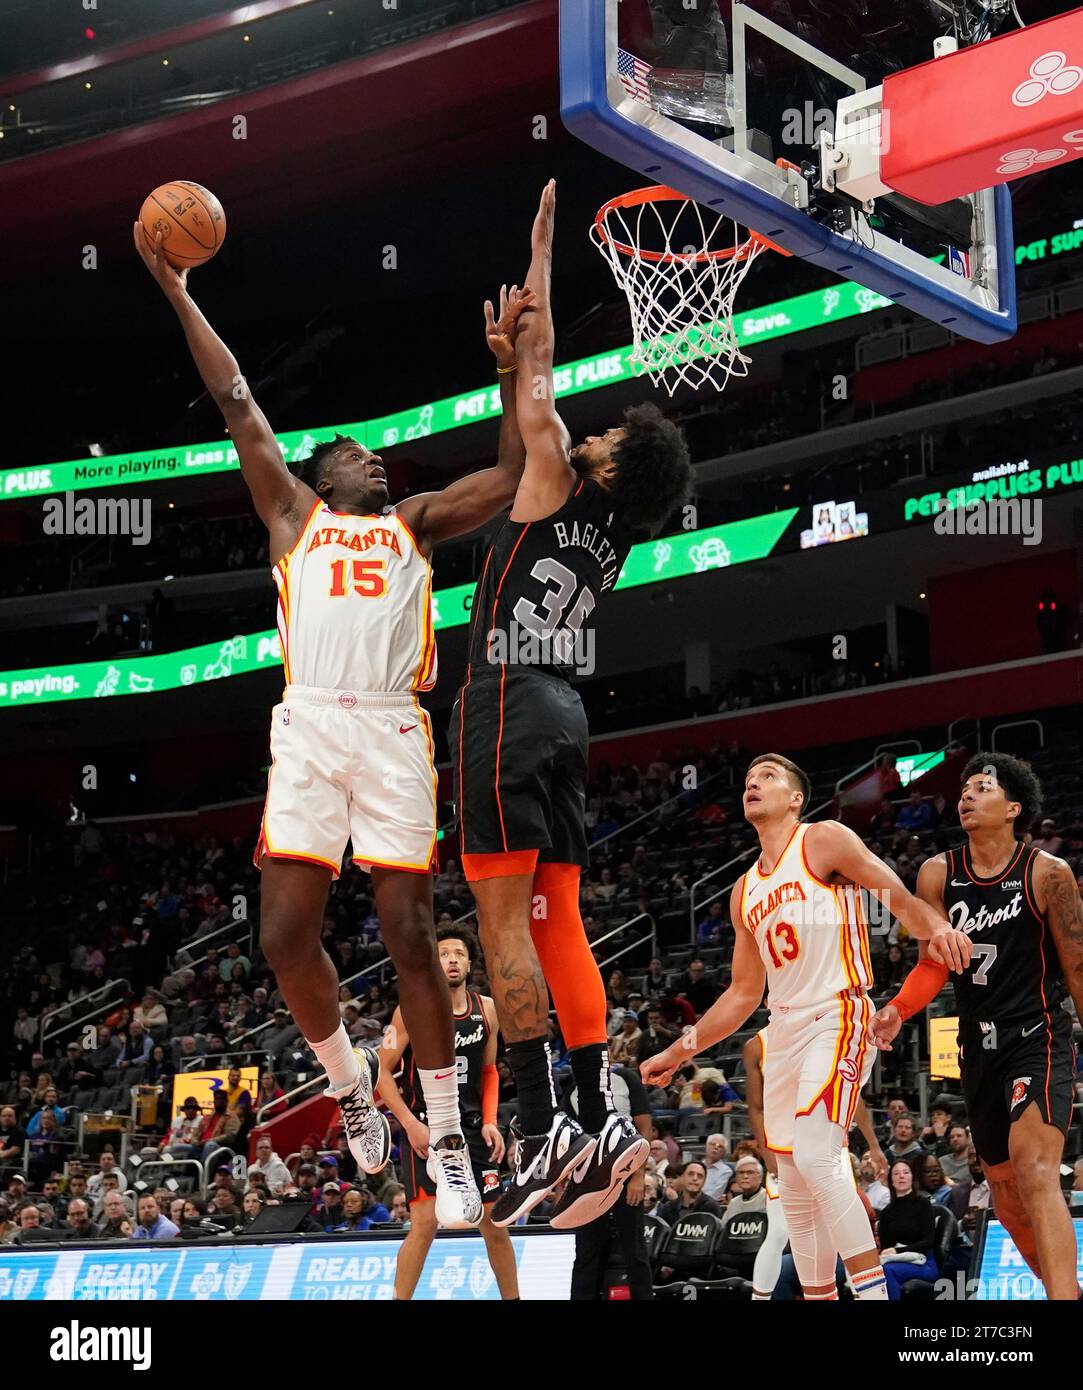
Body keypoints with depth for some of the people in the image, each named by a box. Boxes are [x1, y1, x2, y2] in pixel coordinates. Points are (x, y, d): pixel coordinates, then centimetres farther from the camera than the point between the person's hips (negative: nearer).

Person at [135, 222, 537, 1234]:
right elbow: (238, 406, 19)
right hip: (310, 725, 0)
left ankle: (448, 1140, 1)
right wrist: (177, 293, 17)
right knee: (286, 934, -7)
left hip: (392, 732, 0)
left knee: (409, 933, -5)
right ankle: (349, 1078, 19)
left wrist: (512, 363, 11)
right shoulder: (295, 513, 21)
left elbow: (509, 477, 17)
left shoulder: (413, 522, 24)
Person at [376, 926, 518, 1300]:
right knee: (426, 1221, -16)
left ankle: (512, 1298, 21)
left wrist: (489, 1122, 3)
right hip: (425, 1126, -5)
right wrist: (411, 1125, -17)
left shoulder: (487, 1009, 5)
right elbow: (384, 1072, -7)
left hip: (472, 1126, 5)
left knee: (495, 1221, 7)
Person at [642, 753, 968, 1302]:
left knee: (814, 1158, -24)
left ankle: (874, 1291, -21)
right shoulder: (745, 892, 19)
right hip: (784, 1029, 8)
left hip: (838, 1017, -8)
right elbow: (743, 993, 24)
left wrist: (937, 927, -30)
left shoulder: (824, 841, -1)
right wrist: (677, 1052, 23)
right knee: (795, 1190, 7)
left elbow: (903, 903, -7)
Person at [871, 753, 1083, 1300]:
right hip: (977, 1046, 6)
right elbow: (933, 964, 4)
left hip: (1038, 1036, -6)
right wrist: (898, 1010, -15)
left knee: (1035, 1176, -23)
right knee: (1005, 1192, 13)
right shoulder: (937, 874, 1)